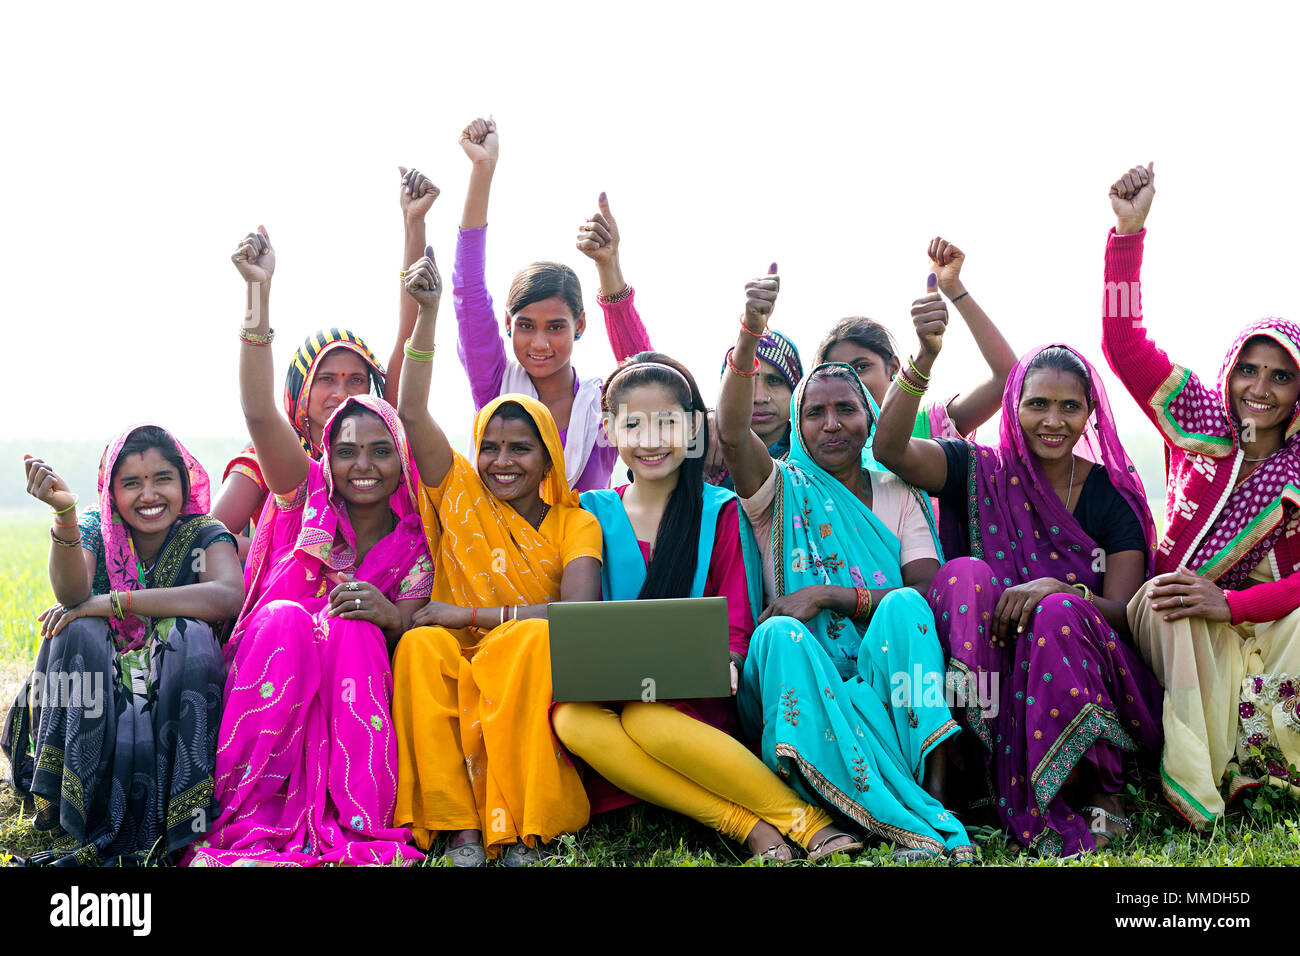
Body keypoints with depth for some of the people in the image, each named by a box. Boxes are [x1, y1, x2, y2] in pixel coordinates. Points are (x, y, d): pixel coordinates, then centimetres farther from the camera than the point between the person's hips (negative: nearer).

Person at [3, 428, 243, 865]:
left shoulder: (203, 535, -6)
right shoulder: (95, 531, -3)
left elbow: (228, 597, -29)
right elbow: (72, 593, -25)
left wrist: (113, 602, -28)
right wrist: (64, 512, -42)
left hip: (178, 697, -1)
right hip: (96, 694, 1)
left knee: (189, 633, -28)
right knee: (76, 631, -26)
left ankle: (168, 820, -23)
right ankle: (74, 822, -19)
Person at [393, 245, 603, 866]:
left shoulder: (575, 524, 4)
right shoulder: (462, 495, 8)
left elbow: (579, 613, -13)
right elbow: (411, 412, -4)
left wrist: (471, 615, -14)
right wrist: (426, 312, -12)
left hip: (529, 675, -1)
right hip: (454, 670, 2)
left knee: (536, 639, -33)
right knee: (421, 646, -30)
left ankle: (520, 833, -34)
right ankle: (460, 829, -33)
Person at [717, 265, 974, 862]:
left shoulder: (897, 496, 15)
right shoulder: (781, 489, 9)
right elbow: (732, 433, -14)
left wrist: (834, 594, -13)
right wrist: (750, 334, -30)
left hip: (886, 677, 1)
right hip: (803, 679, -1)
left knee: (905, 606, -27)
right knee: (780, 634, -34)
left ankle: (935, 784, -33)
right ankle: (924, 826, -42)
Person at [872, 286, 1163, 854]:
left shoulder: (1114, 493, 4)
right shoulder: (981, 472, 4)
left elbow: (1124, 612, -5)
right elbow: (890, 448, -15)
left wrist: (1057, 591, -27)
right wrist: (925, 357, -31)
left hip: (1090, 673, -1)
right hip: (993, 667, 1)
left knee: (1059, 615, -32)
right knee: (965, 574, -26)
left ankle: (1096, 794, -21)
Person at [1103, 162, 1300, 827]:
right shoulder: (1199, 421, 0)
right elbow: (1122, 342, -9)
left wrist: (1230, 603, -27)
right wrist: (1129, 232, -18)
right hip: (1178, 612, 0)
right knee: (1162, 603, -34)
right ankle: (1195, 791, -35)